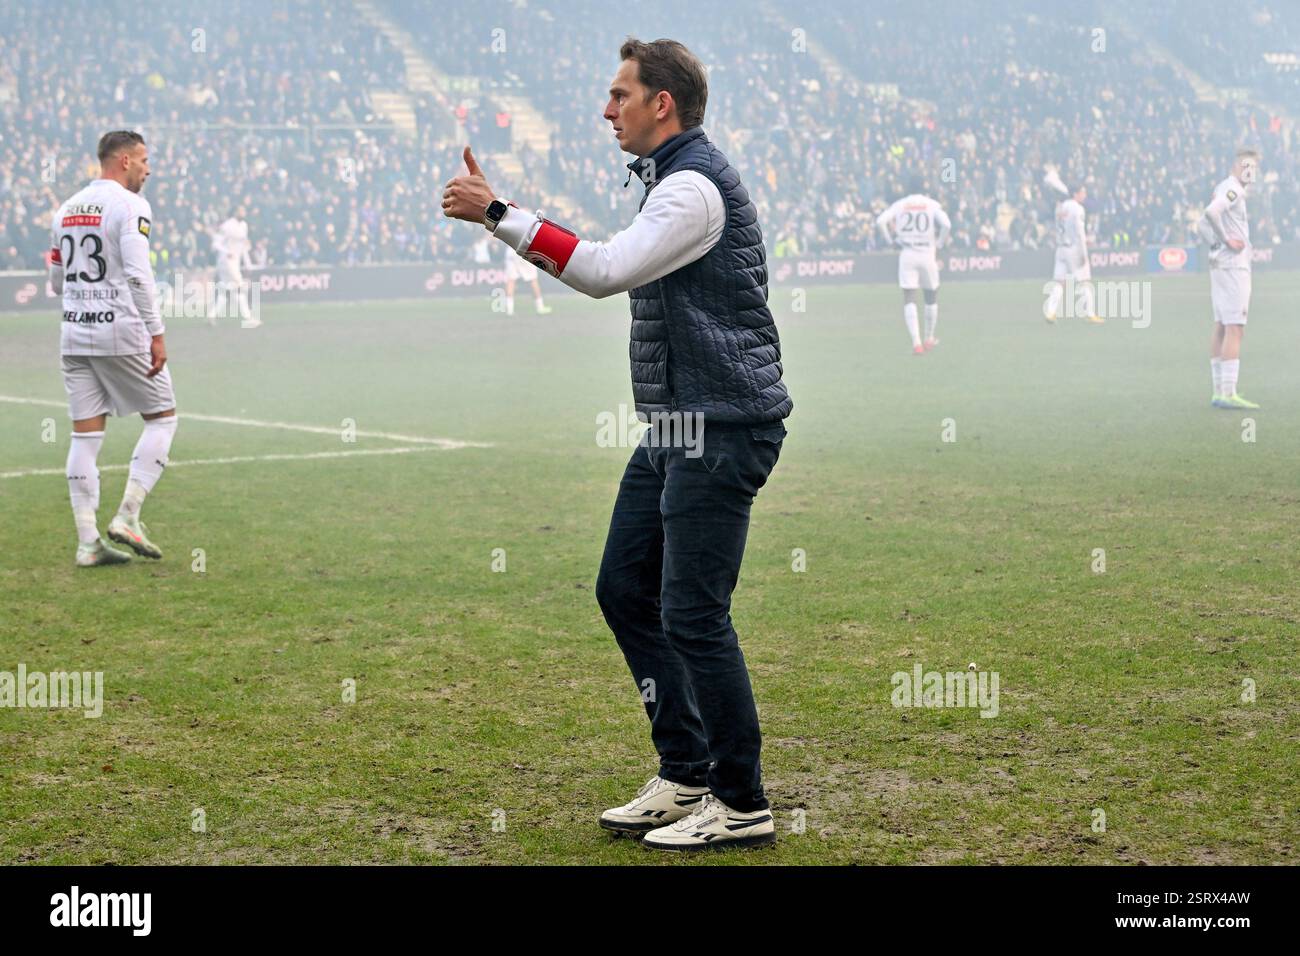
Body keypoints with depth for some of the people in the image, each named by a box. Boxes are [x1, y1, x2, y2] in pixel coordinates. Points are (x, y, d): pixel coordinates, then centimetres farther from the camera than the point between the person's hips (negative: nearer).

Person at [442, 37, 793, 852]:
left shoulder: (695, 185, -16)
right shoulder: (674, 179, 18)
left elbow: (605, 271, -26)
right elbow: (618, 272, 23)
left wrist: (498, 214, -23)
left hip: (721, 429, -11)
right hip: (677, 427, 11)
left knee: (693, 614, -9)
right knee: (626, 590, 12)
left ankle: (742, 806, 1)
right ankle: (685, 776, 19)